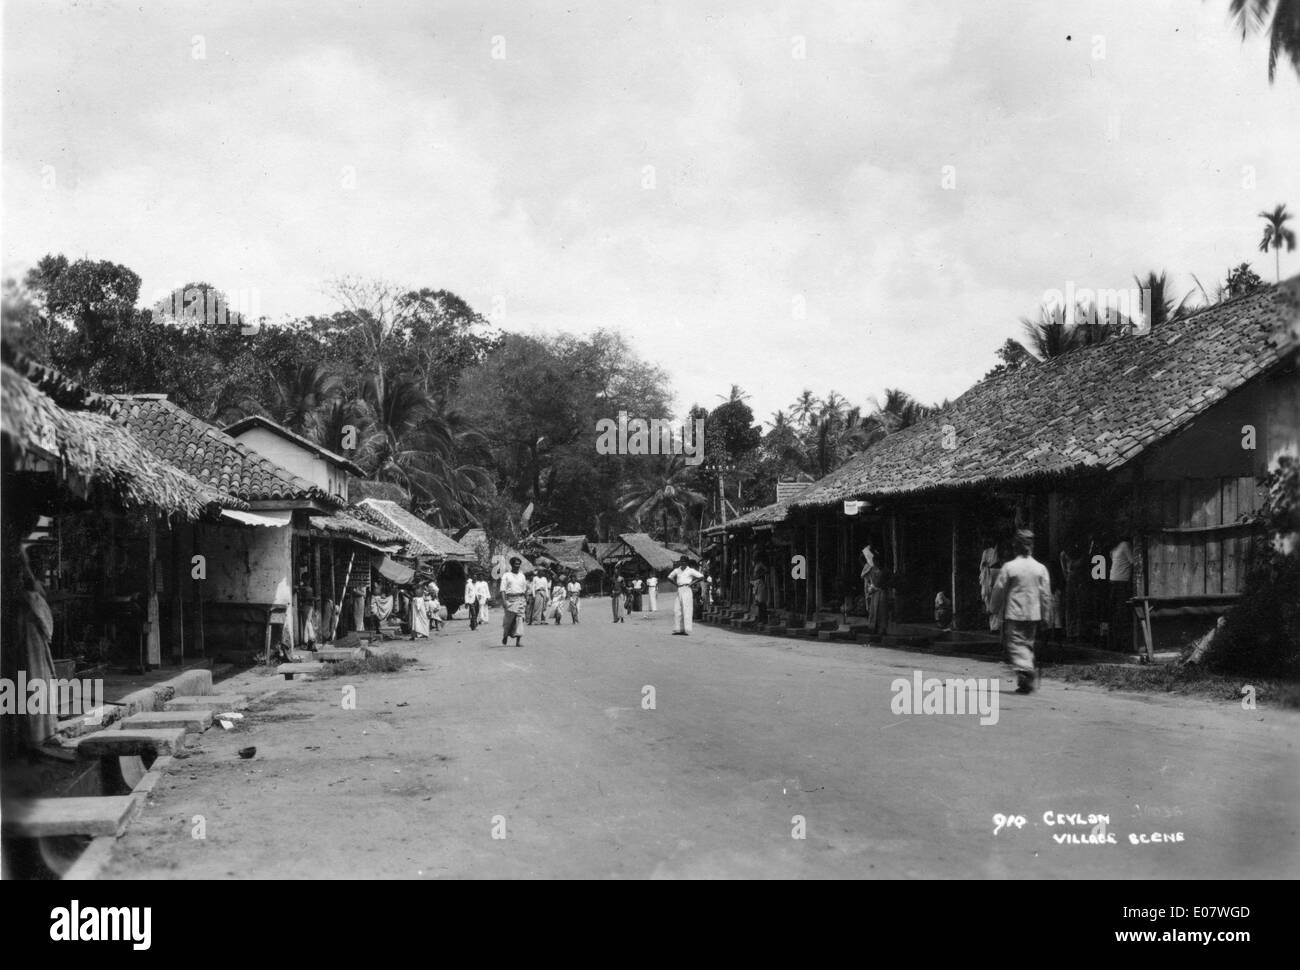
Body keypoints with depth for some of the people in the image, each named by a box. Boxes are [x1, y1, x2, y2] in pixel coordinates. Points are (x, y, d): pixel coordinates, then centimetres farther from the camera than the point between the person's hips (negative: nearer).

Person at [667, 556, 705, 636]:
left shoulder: (690, 571, 1)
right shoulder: (677, 570, 14)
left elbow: (701, 576, -4)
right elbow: (669, 577, 27)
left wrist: (692, 583, -6)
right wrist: (675, 584, 12)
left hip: (686, 590, -5)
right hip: (679, 590, 5)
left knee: (686, 610, -8)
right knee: (676, 610, 0)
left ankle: (686, 630, -9)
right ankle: (678, 630, 4)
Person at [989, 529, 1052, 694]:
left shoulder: (1008, 567, -9)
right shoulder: (1040, 568, -1)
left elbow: (998, 591, -3)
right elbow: (1046, 594, 3)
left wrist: (997, 611, 11)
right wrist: (1045, 615, 12)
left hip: (1014, 614, -4)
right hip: (1033, 614, 4)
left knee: (1016, 644, -2)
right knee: (1028, 644, 15)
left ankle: (1024, 670, -25)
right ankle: (1028, 680, 16)